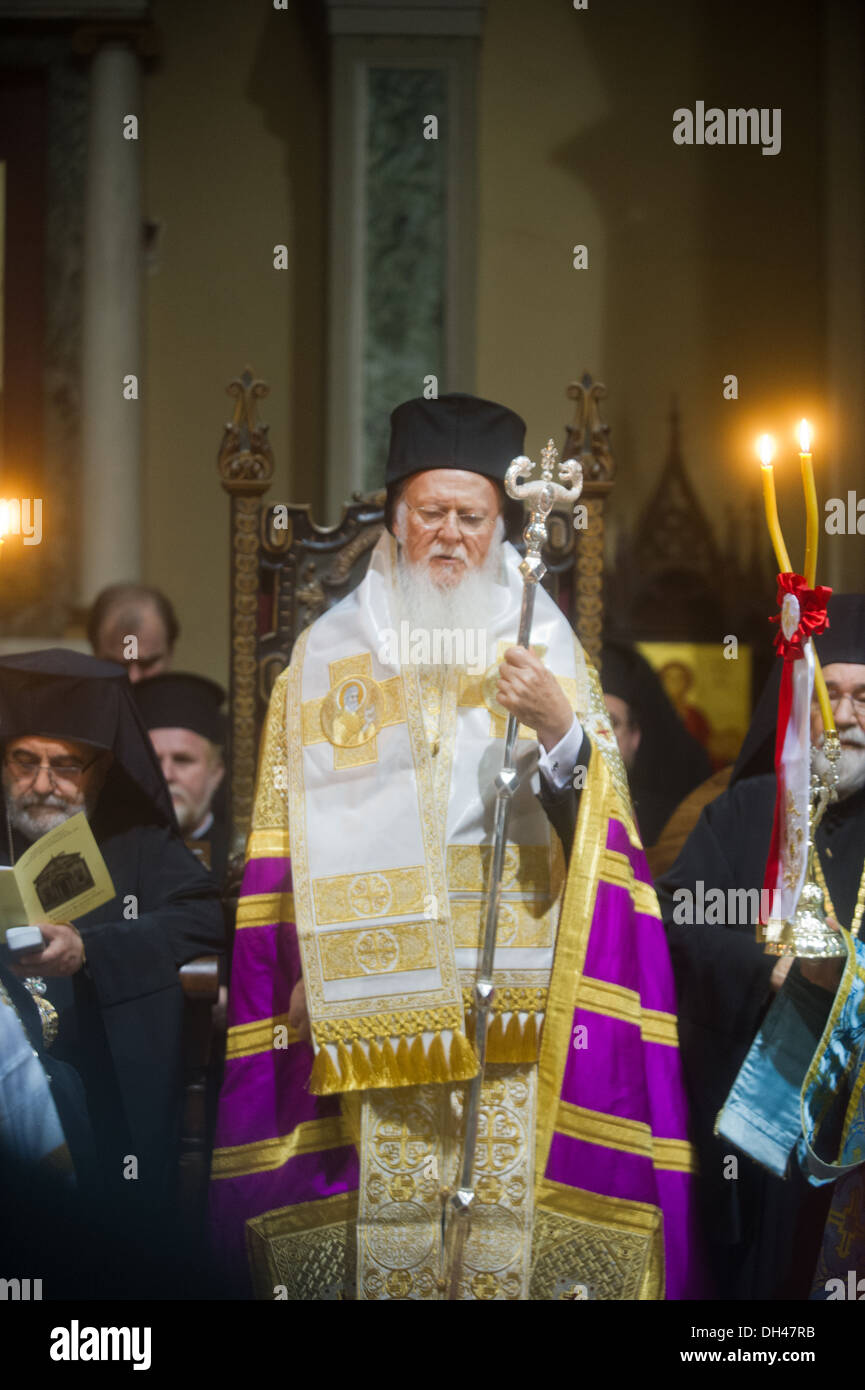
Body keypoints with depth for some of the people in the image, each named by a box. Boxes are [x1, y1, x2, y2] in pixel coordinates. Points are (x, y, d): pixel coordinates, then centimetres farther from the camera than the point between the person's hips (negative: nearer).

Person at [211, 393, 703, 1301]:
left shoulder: (545, 646, 9)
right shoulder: (330, 654, 11)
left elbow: (597, 817, -2)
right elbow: (292, 838, 9)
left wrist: (561, 728, -20)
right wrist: (303, 973, 1)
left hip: (514, 981, 0)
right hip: (373, 982, 0)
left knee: (506, 1189, -6)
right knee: (389, 1212, -4)